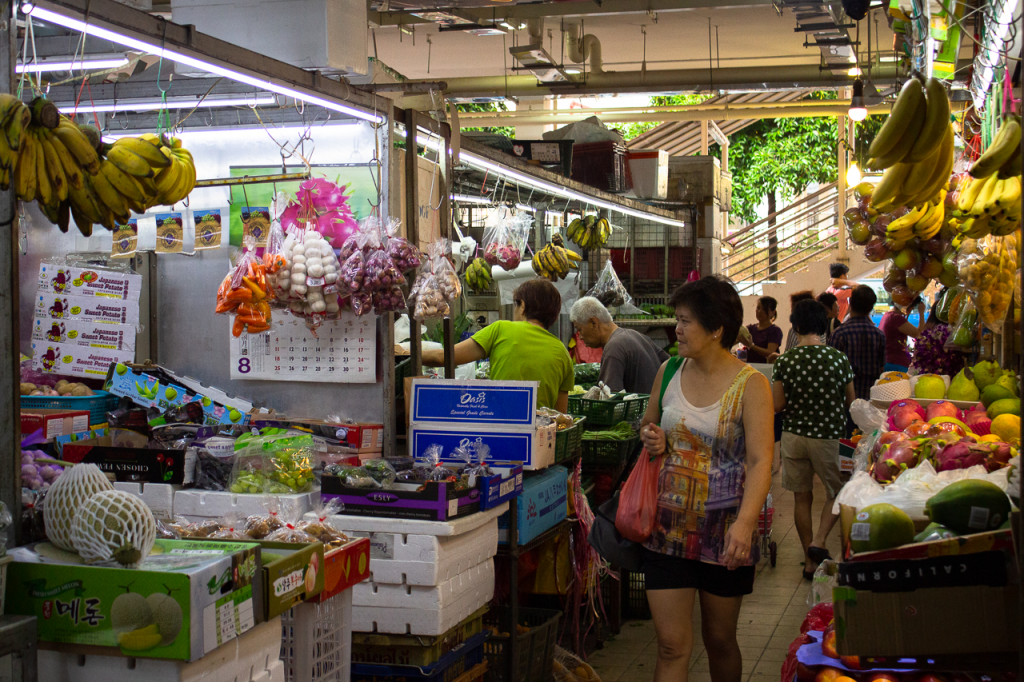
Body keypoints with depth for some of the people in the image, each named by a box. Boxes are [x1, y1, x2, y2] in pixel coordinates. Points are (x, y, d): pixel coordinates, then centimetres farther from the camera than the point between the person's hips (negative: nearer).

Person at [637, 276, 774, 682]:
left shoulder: (750, 385, -10)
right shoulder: (668, 372, 4)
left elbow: (761, 462, -17)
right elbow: (648, 426, 21)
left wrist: (745, 522, -32)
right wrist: (649, 439, -4)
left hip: (724, 533, -3)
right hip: (668, 527, 3)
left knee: (719, 640, 13)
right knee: (672, 647, 0)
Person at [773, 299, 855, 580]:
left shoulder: (785, 361, -9)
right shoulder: (838, 359, -9)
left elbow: (777, 405, -6)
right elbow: (851, 402, 0)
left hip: (793, 435, 1)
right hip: (828, 435, -1)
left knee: (802, 497, 10)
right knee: (836, 493, 17)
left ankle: (810, 562, 16)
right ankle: (819, 541, -3)